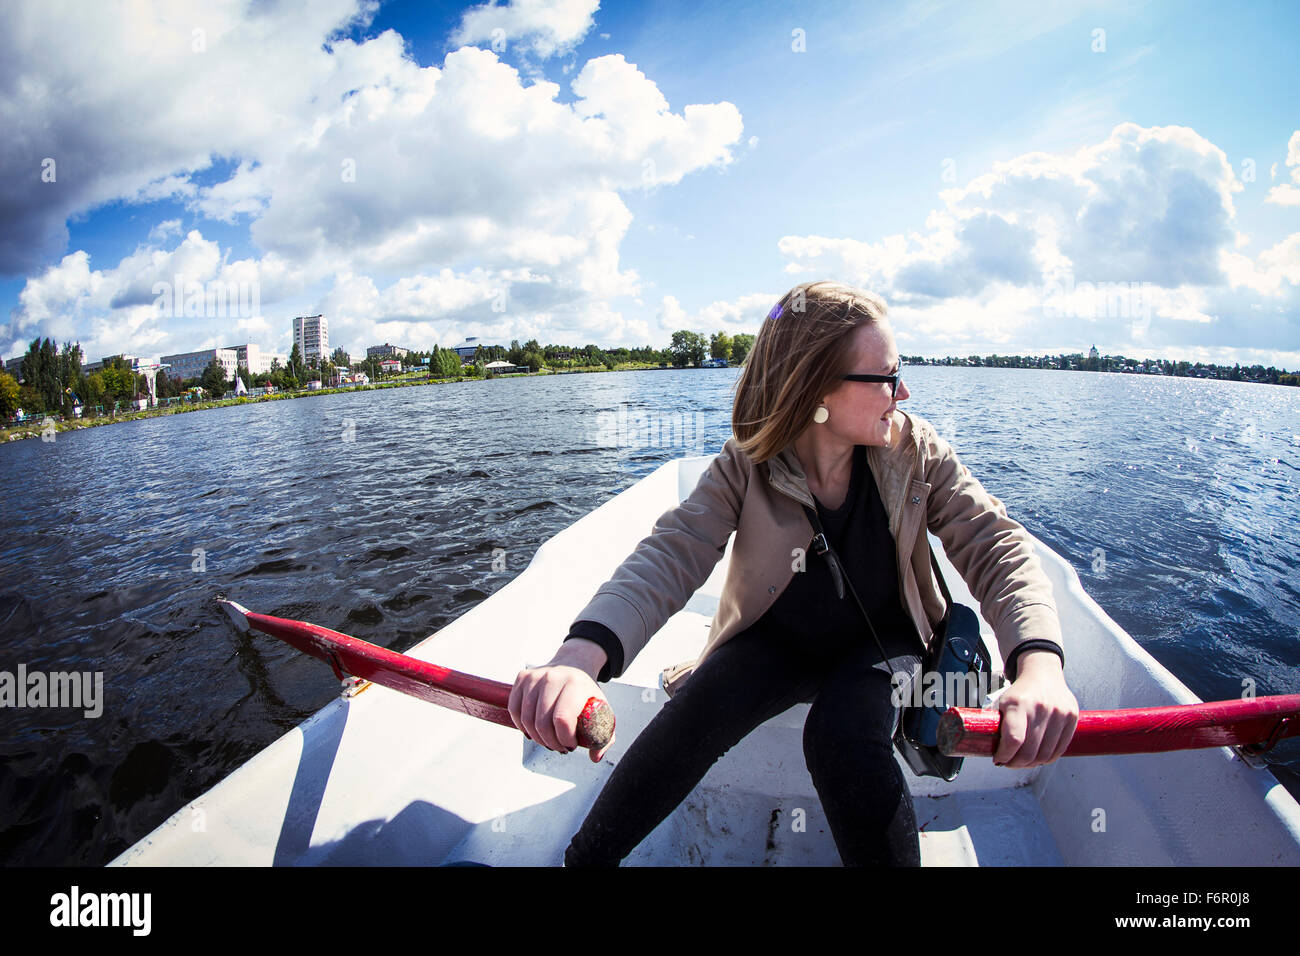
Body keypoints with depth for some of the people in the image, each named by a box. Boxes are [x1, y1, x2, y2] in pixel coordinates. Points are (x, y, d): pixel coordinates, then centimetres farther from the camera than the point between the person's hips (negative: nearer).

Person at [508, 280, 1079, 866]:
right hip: (778, 642, 0)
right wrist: (580, 656, -50)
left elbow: (996, 548, -18)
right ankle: (583, 858, -5)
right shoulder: (745, 468, -19)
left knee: (843, 737, -31)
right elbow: (670, 555, -30)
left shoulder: (917, 452, -15)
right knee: (698, 712, -26)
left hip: (881, 642, 1)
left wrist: (1039, 664, -40)